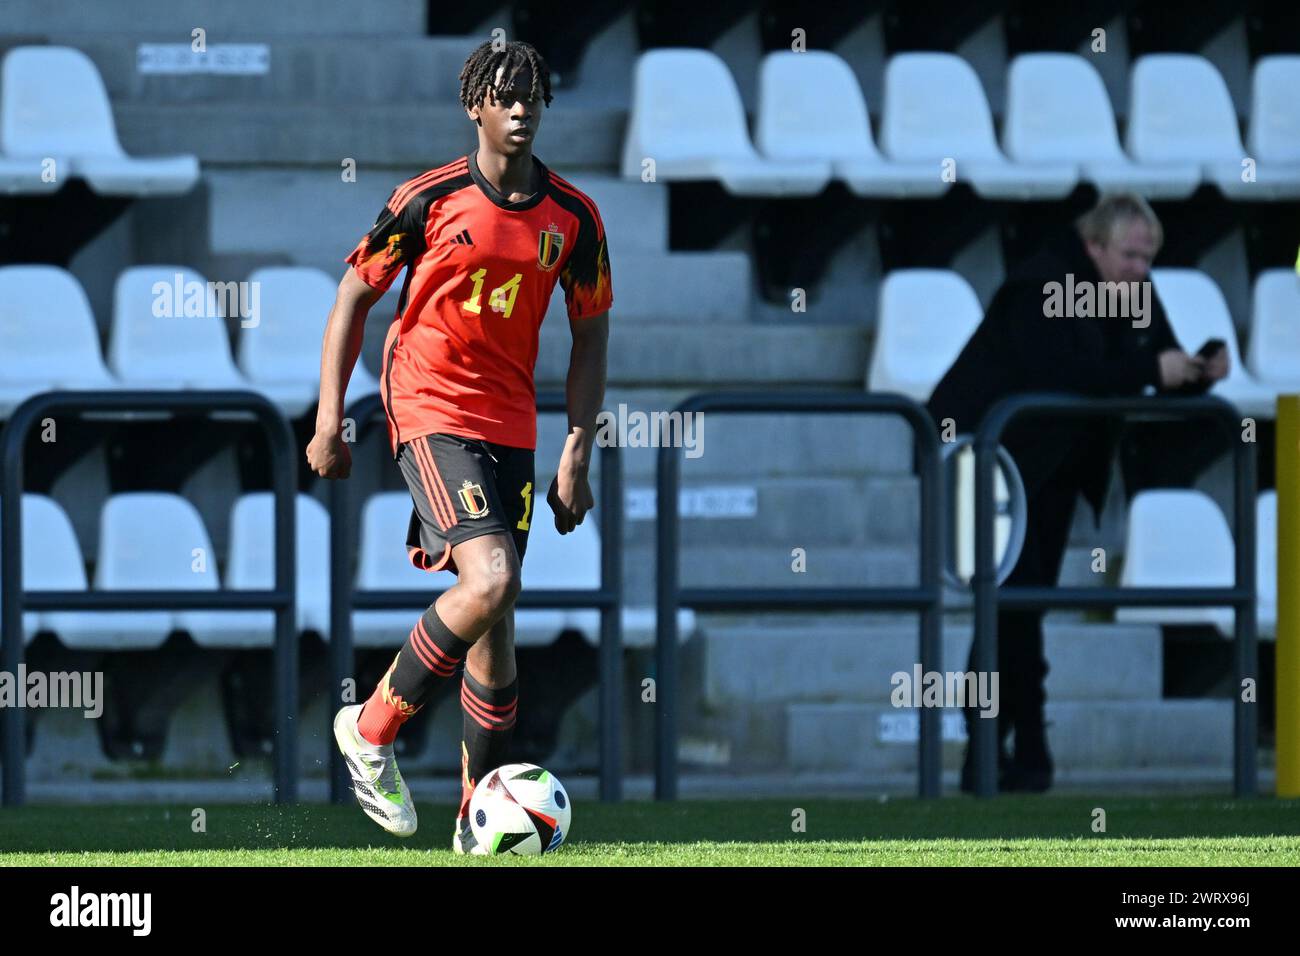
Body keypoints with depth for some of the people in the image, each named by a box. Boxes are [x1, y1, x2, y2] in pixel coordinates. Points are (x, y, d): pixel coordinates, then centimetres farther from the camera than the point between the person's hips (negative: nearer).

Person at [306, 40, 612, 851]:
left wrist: (577, 455, 4)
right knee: (490, 581, -23)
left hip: (512, 421, 5)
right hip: (431, 409, -5)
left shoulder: (573, 217, 4)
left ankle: (480, 814, 14)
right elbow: (355, 296, 2)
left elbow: (591, 335, 12)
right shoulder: (430, 200, -5)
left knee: (495, 620, 5)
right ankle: (373, 727, -6)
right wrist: (329, 420, -3)